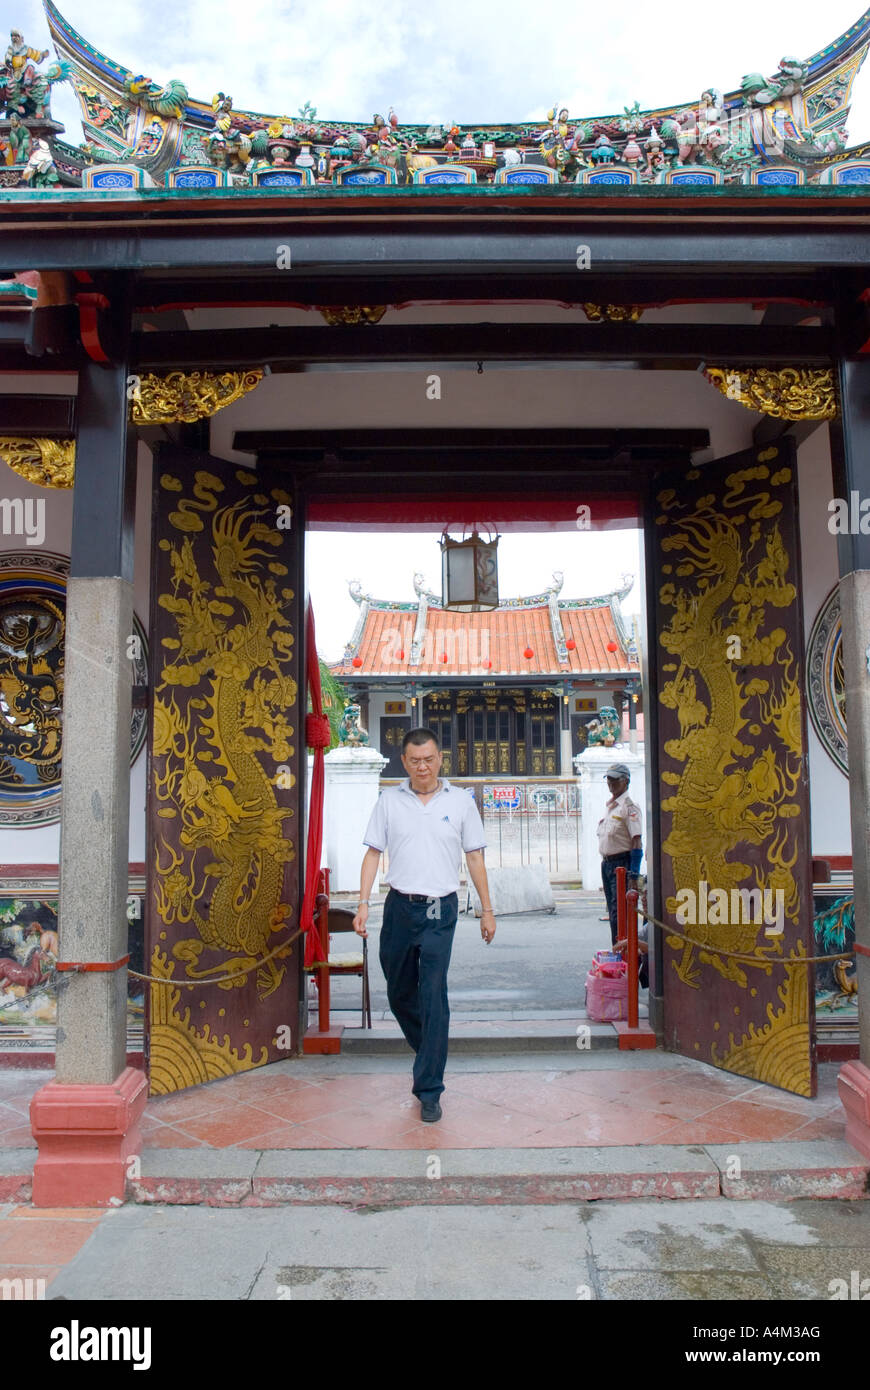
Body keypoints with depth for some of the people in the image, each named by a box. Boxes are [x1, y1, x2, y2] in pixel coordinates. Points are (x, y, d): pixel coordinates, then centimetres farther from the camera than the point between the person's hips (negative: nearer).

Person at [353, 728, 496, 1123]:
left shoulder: (460, 801, 2)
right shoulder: (389, 800, 4)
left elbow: (475, 857, 7)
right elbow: (373, 853, 6)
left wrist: (486, 909, 6)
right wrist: (363, 903, -3)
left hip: (440, 911, -2)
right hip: (399, 907, 3)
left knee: (433, 996, -9)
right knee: (399, 993, 13)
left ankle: (428, 1089, 0)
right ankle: (429, 1054, 39)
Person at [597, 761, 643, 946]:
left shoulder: (629, 807, -10)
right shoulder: (608, 806, 16)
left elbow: (636, 843, -15)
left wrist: (633, 875, -20)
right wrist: (605, 862, 18)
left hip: (621, 864, -9)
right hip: (606, 863, 9)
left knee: (619, 912, -11)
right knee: (613, 911, 12)